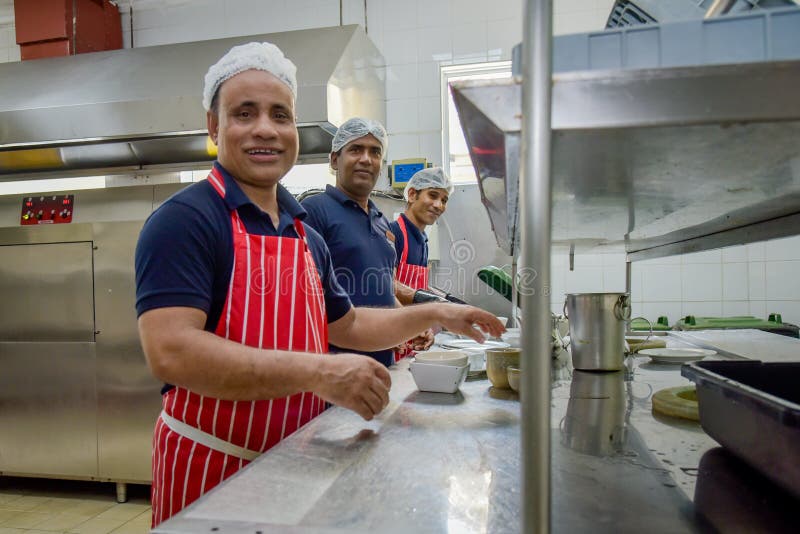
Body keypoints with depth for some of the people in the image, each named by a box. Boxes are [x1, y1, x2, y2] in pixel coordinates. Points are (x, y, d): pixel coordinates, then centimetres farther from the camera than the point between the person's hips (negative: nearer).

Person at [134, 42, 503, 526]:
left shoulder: (307, 234, 6)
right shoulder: (184, 219, -15)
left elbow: (345, 325, 17)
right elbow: (171, 351, -27)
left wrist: (434, 315, 9)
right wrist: (318, 371, -31)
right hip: (210, 467, -6)